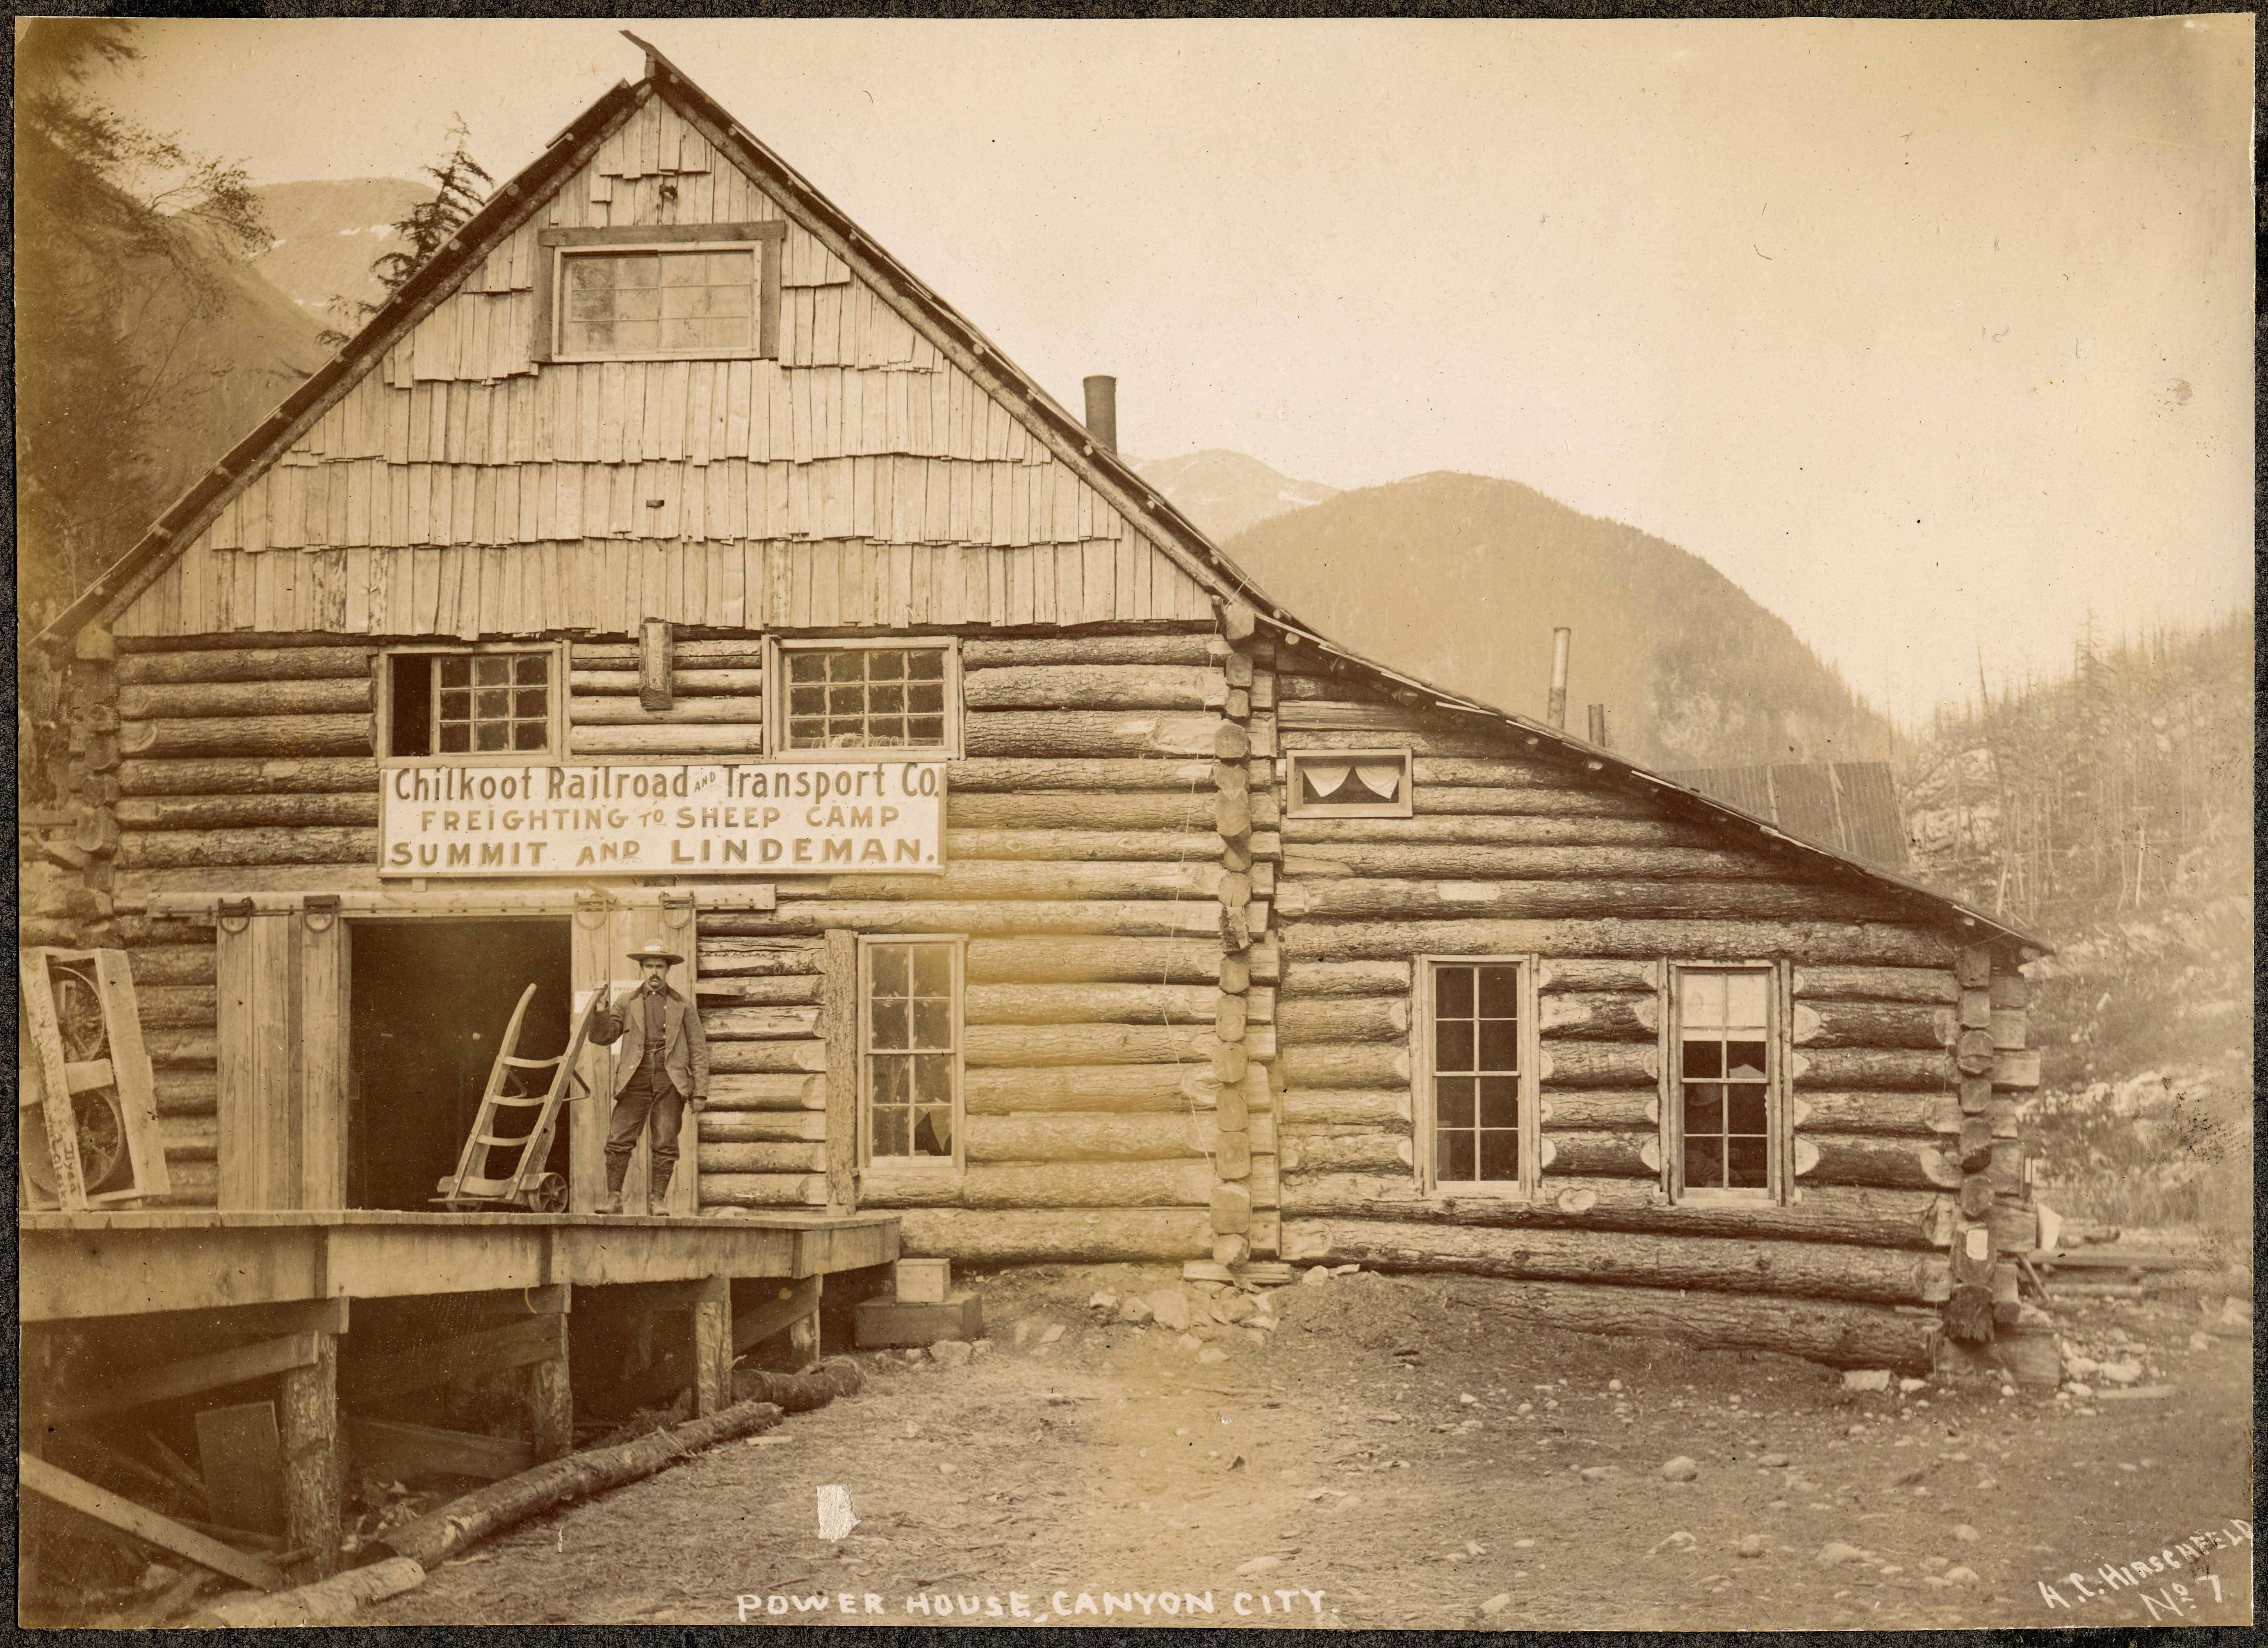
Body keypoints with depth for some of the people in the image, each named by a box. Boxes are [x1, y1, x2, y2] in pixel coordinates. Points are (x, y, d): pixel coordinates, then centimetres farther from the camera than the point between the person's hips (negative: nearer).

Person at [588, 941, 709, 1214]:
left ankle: (656, 1200, 3)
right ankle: (614, 1199, -3)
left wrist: (700, 1092, 3)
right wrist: (602, 1009, -8)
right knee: (619, 1141, -8)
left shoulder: (683, 1007, 13)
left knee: (665, 1146, -3)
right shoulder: (626, 1004, 15)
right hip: (636, 1080, 0)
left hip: (670, 1082, 0)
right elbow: (602, 1037, 10)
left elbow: (699, 1051, 11)